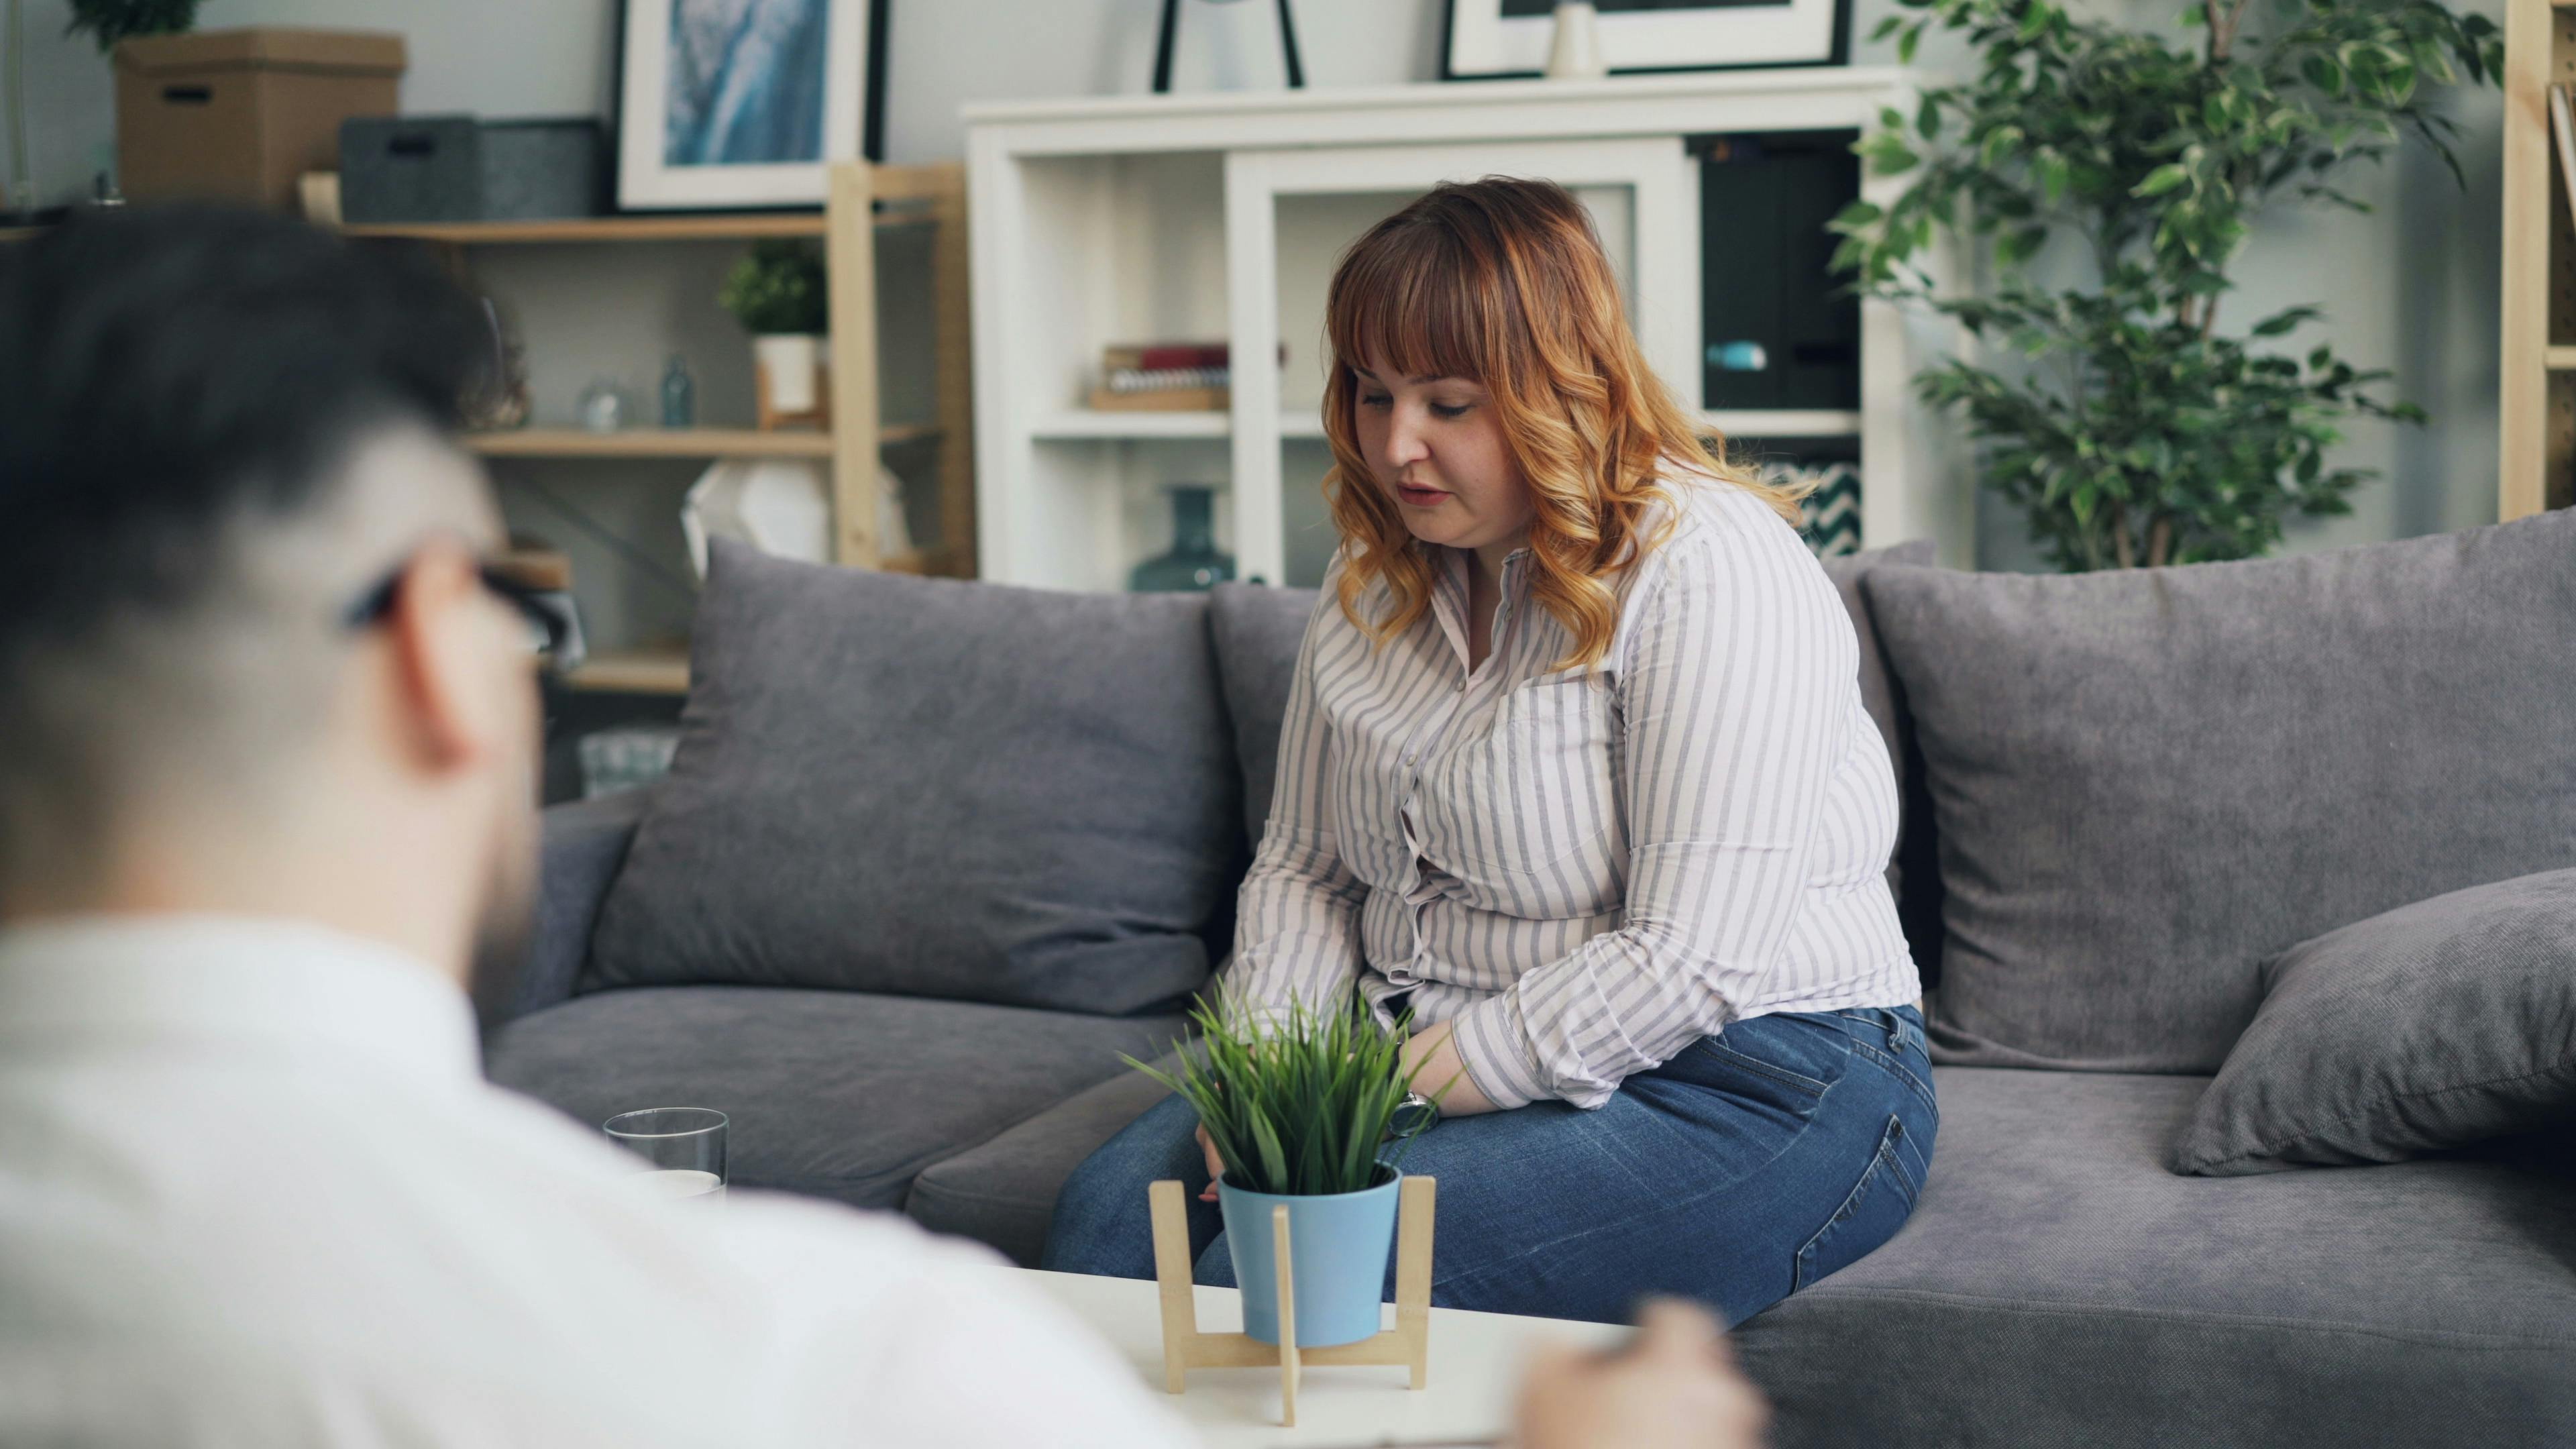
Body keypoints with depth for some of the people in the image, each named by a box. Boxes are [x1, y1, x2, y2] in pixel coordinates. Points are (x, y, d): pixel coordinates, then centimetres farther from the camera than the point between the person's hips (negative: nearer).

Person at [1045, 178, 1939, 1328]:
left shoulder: (1712, 575, -15)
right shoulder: (1374, 581, 10)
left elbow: (1691, 960, -22)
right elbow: (1301, 870, 16)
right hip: (1419, 1064, 7)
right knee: (1113, 1209, -15)